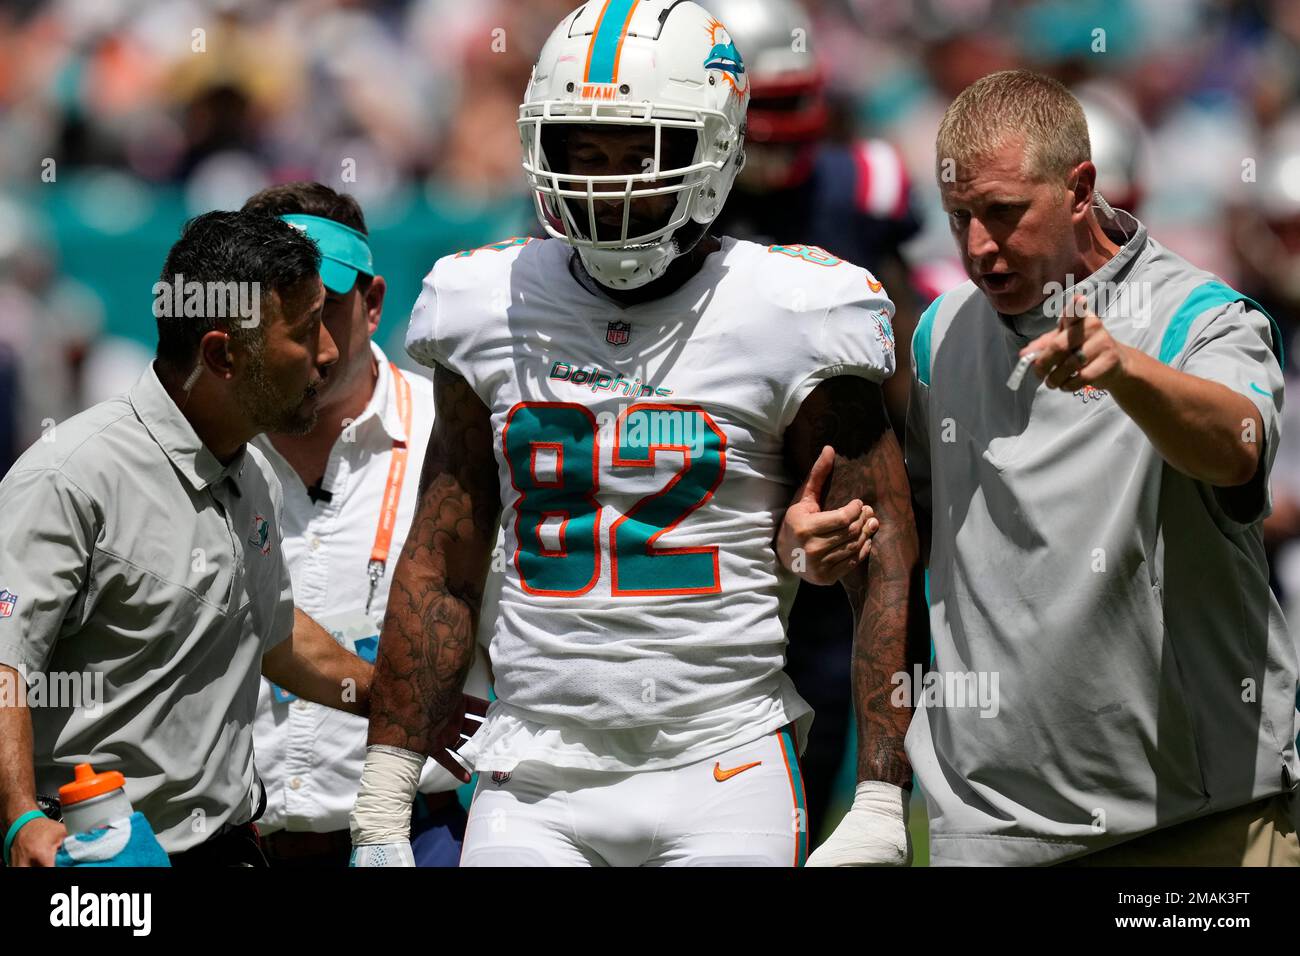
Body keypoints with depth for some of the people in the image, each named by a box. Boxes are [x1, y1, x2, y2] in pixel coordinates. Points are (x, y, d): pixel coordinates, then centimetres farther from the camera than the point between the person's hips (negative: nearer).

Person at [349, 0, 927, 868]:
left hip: (725, 774, -3)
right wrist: (384, 801, 9)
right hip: (533, 787, 3)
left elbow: (886, 572, -5)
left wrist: (881, 805, -11)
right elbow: (442, 570, 12)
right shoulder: (493, 315, 7)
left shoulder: (786, 322, -4)